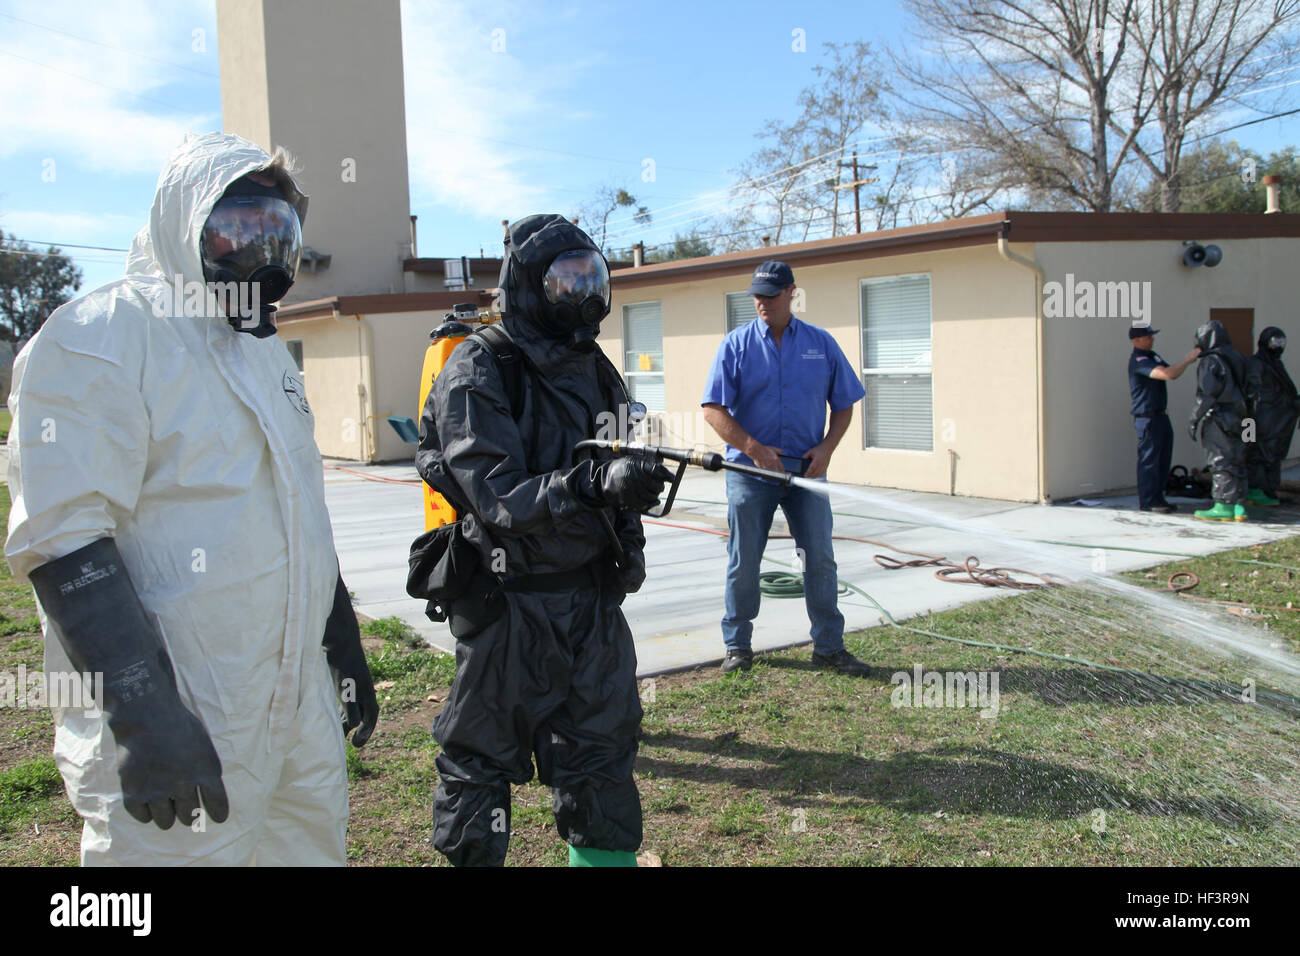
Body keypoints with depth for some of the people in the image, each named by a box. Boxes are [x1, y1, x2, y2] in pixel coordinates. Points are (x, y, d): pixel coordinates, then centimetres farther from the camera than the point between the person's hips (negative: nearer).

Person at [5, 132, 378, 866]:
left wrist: (344, 647, 20)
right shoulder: (100, 338, -11)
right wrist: (145, 715, -25)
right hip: (182, 724, -8)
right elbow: (63, 540, -20)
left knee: (319, 845, 17)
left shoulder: (266, 351, 16)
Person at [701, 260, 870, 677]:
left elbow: (844, 404, 11)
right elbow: (713, 409, -7)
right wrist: (753, 448, -18)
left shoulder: (821, 344, 6)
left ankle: (829, 646, 15)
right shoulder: (736, 344, 0)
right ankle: (738, 644, 20)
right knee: (743, 561, 6)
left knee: (820, 558, 3)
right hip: (749, 470, -1)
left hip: (806, 470, 2)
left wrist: (826, 447, -6)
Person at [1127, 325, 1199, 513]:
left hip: (1160, 416, 10)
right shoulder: (1138, 361, -16)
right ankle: (1147, 501, 1)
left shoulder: (1152, 356, 17)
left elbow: (1172, 374, 18)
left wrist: (1188, 360, 2)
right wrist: (1188, 360, -19)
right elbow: (1167, 374, -28)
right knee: (1149, 459, -5)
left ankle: (1157, 498, 21)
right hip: (1147, 418, -10)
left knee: (1163, 459, 13)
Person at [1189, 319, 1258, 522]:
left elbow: (1208, 393, -19)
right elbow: (1252, 389, 16)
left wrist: (1194, 418, -14)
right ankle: (1239, 506, 12)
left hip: (1218, 420, -8)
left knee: (1220, 463, -6)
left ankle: (1224, 507, -6)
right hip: (1238, 420, 8)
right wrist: (1245, 414, 20)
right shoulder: (1239, 359, 16)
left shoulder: (1211, 361, -10)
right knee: (1237, 463, 11)